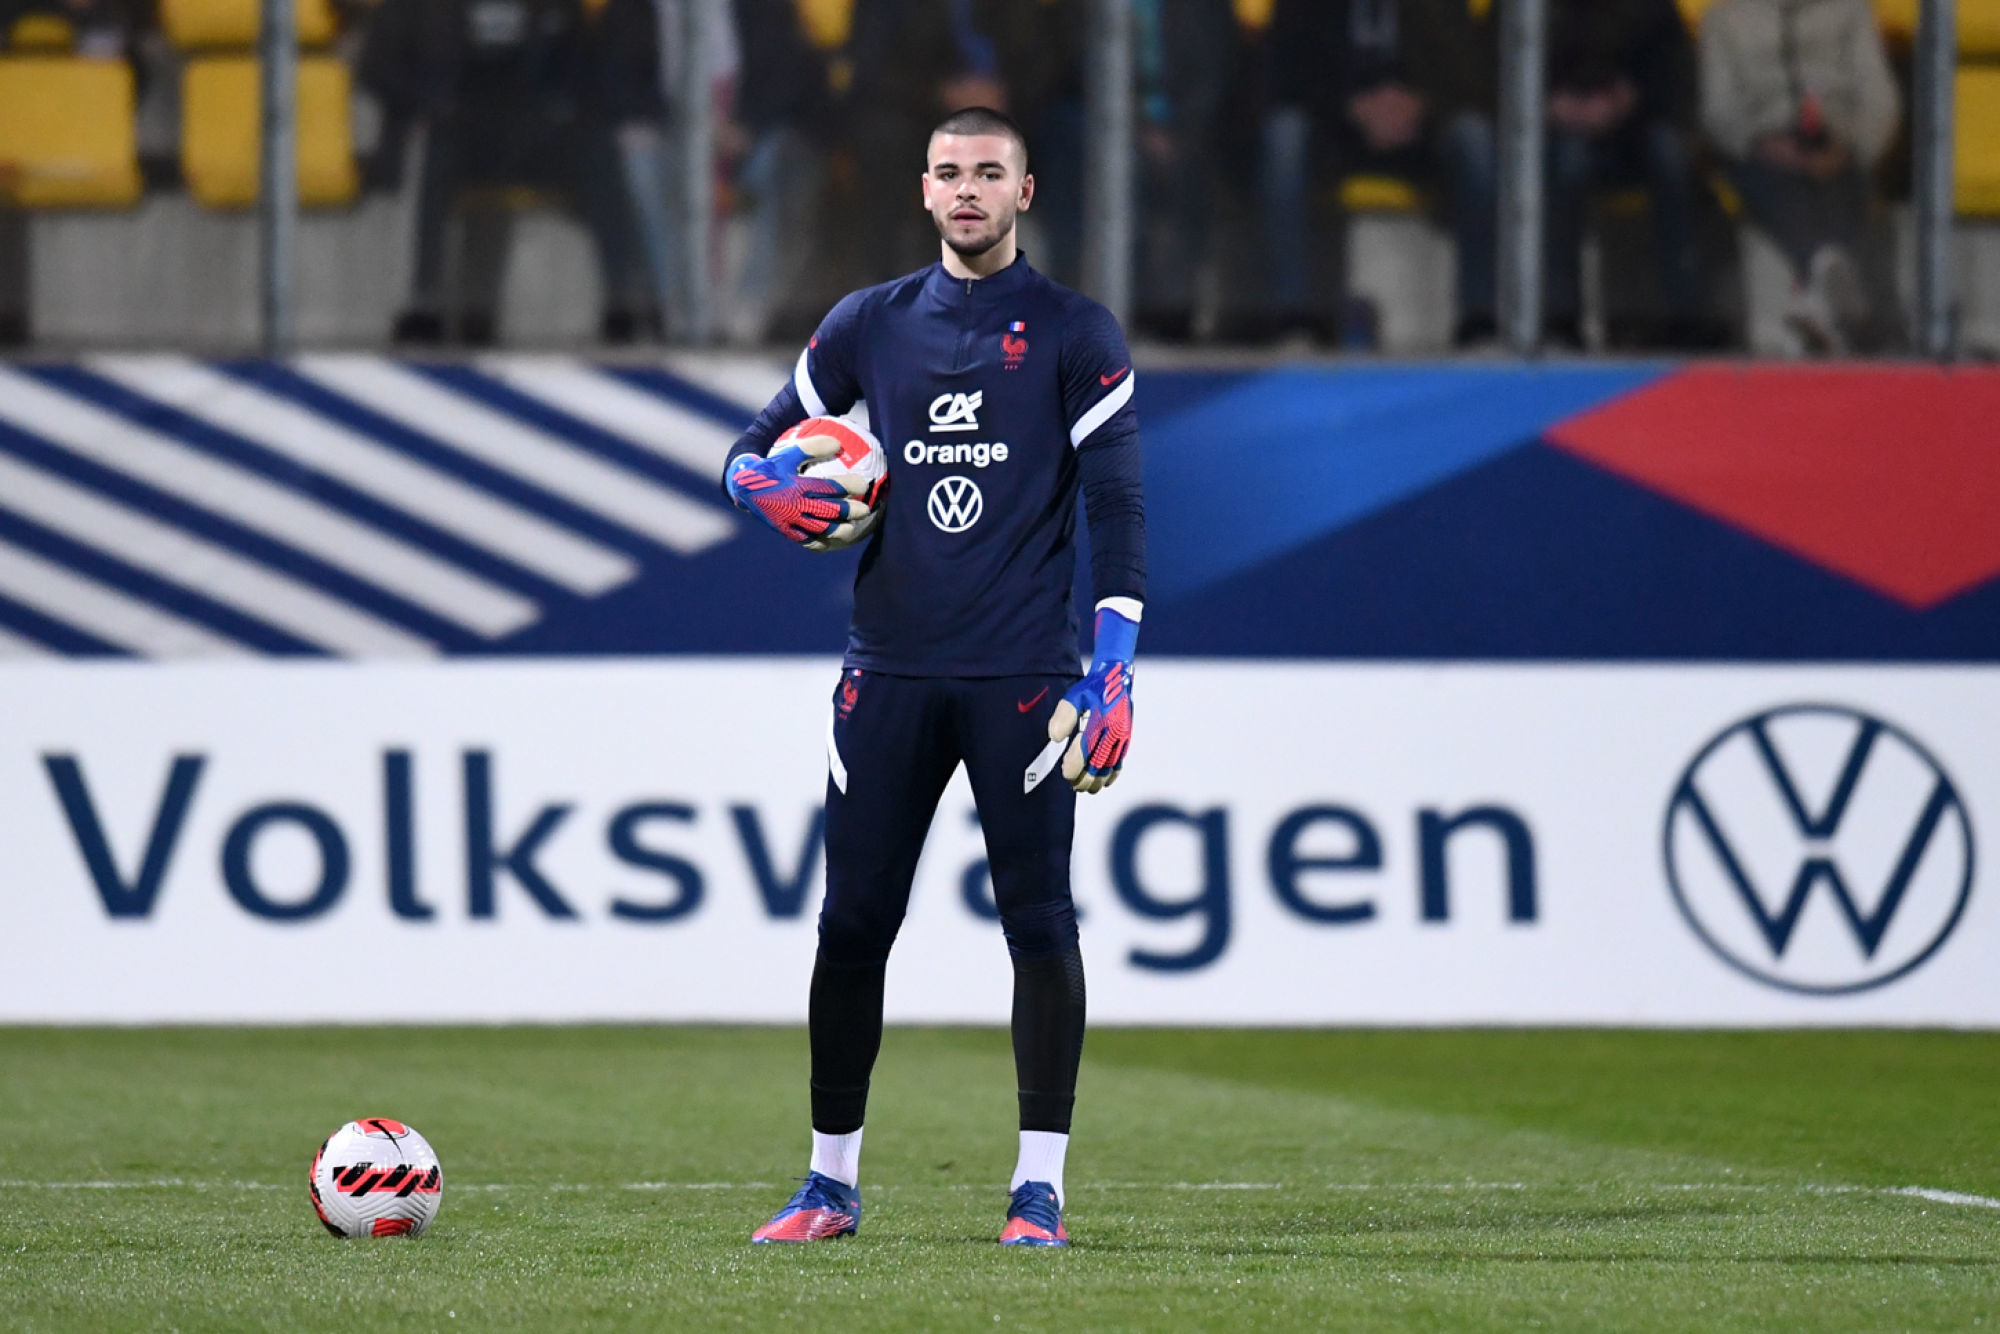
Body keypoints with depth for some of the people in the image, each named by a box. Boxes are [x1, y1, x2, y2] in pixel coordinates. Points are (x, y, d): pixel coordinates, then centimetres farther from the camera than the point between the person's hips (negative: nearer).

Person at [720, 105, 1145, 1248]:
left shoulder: (1076, 333, 2)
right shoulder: (871, 325, 11)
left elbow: (1119, 506, -1)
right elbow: (756, 452, 20)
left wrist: (1115, 669, -11)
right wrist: (773, 491, -5)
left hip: (1023, 673, -3)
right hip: (892, 670, 3)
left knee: (1040, 922, -3)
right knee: (852, 924, 2)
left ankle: (1041, 1187, 2)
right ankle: (832, 1183, 11)